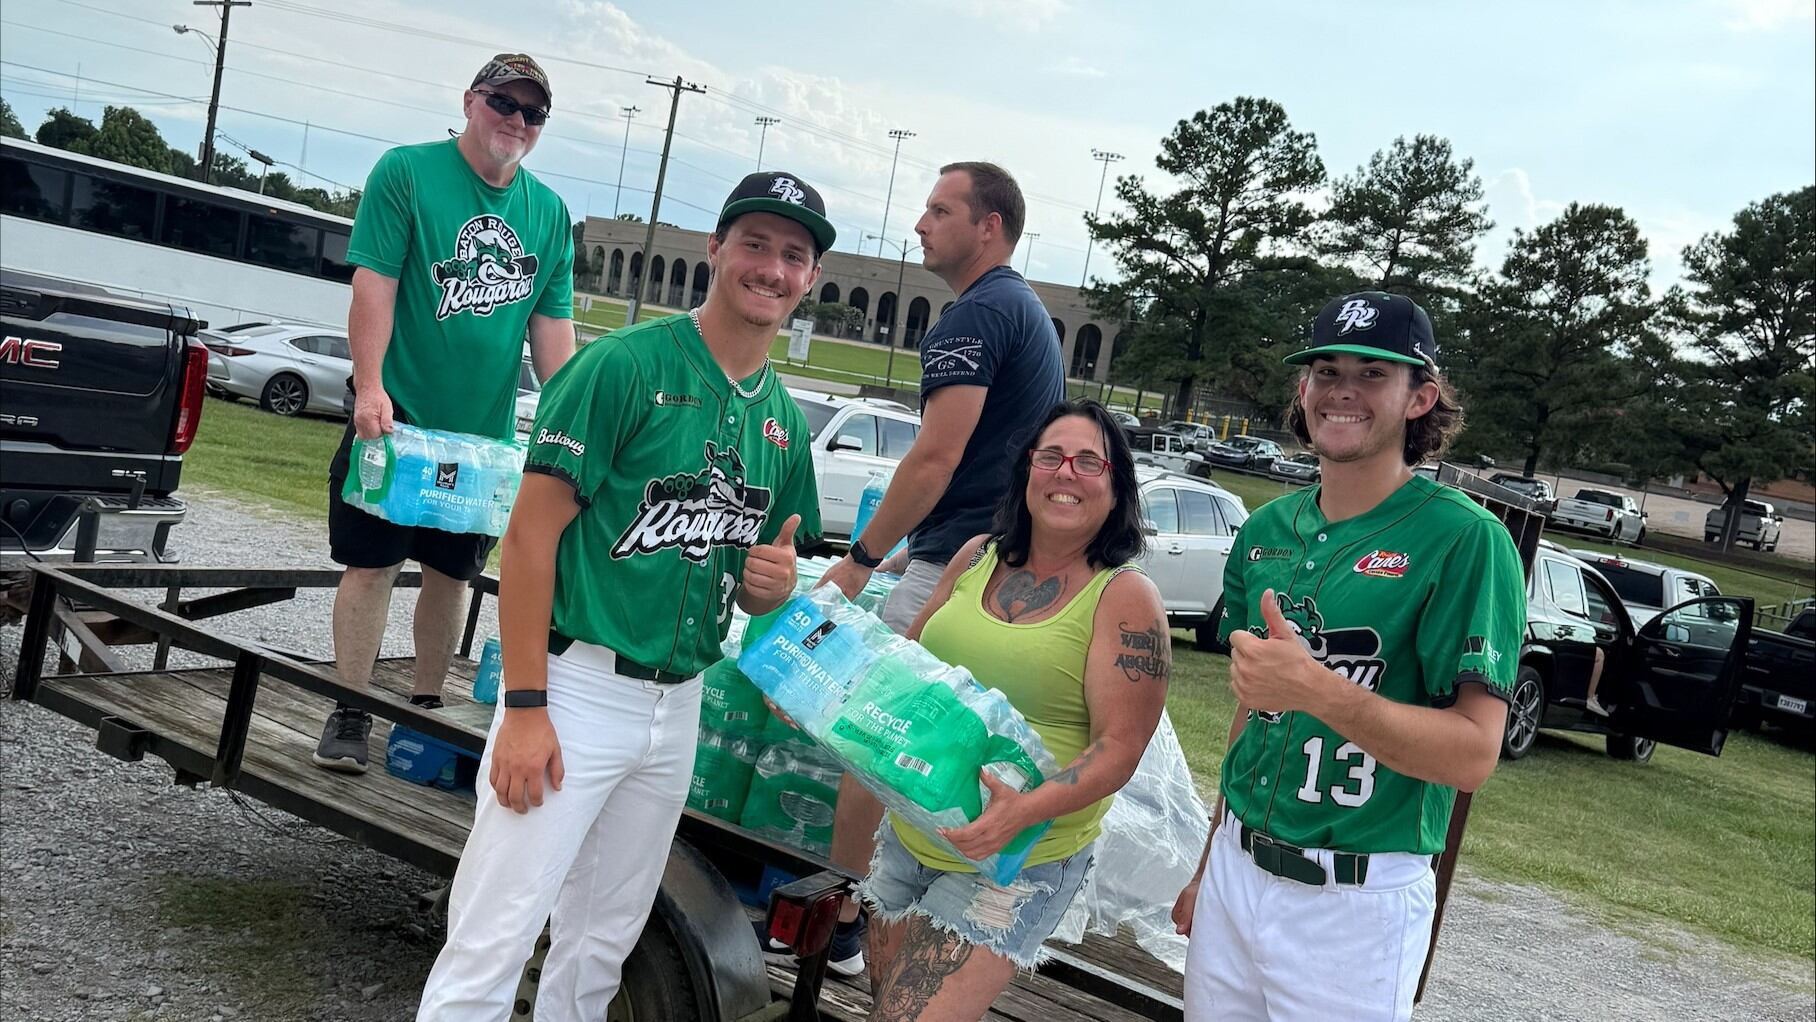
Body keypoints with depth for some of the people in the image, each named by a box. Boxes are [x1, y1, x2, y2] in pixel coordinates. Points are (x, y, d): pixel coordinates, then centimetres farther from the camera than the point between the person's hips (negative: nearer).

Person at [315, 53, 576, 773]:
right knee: (371, 562, -1)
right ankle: (350, 714, 8)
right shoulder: (407, 172, -5)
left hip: (486, 429, 4)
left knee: (452, 572, 12)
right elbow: (374, 283, -12)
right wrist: (370, 387, -20)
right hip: (398, 415, -4)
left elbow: (552, 324, 8)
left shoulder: (550, 213, 8)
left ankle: (427, 705, 25)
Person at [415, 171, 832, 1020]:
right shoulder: (625, 365, -10)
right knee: (492, 945, -5)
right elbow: (531, 535, -13)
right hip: (578, 685, -6)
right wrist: (525, 708, -18)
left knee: (602, 946, 18)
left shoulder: (786, 422, 10)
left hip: (679, 705, 7)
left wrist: (774, 585, -5)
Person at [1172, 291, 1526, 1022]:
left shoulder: (1464, 540, -13)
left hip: (1356, 903, -5)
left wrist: (1317, 689, -31)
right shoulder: (1266, 530, 5)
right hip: (1235, 869, 5)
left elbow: (1473, 754, -18)